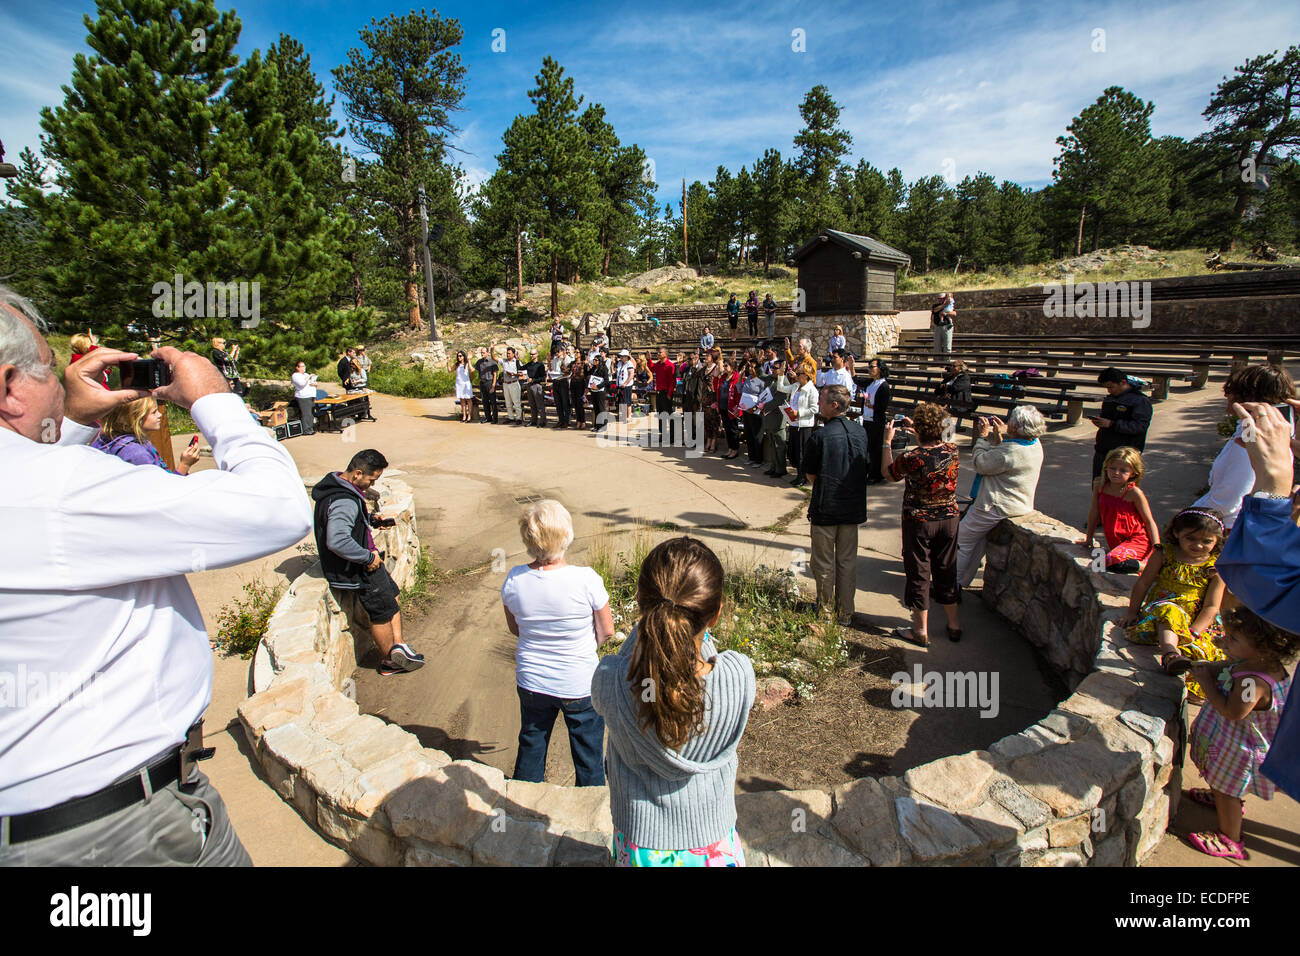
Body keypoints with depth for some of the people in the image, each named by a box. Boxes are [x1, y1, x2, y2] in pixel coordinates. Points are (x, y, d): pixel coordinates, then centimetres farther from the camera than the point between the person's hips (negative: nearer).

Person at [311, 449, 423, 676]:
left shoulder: (338, 485, 3)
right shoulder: (344, 502, -31)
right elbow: (337, 542, -40)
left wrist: (371, 519, 6)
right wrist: (369, 557, -28)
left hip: (364, 562, 10)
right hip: (356, 570, -10)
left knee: (392, 595, 19)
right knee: (383, 612, 5)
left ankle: (396, 646, 25)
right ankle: (390, 660, 25)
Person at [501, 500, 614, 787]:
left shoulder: (513, 580, -16)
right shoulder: (586, 580, -26)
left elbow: (515, 629, 1)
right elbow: (606, 632, -11)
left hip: (531, 684, 3)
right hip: (580, 686, -3)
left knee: (531, 748, 26)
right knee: (588, 756, 19)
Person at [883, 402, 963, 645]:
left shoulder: (911, 458, -22)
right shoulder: (952, 451, -8)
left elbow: (887, 472, -2)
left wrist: (887, 441, 6)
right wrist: (918, 431, 23)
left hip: (919, 522, -5)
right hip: (949, 518, 5)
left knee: (919, 574, 8)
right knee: (946, 571, 19)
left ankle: (921, 631, 18)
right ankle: (954, 625, 31)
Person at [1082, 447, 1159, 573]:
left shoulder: (1134, 492, -12)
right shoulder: (1099, 486, 1)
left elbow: (1150, 521, -6)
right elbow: (1094, 512, 12)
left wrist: (1157, 548, -12)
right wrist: (1089, 536, 19)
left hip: (1137, 540, -7)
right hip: (1115, 542, 7)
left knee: (1112, 561, -29)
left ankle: (1148, 565, -8)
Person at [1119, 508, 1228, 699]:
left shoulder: (1216, 567, 0)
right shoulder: (1164, 554, 0)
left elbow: (1212, 606, -3)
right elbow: (1143, 583, 6)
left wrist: (1194, 631, -14)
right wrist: (1132, 612, 3)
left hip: (1195, 621, 3)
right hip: (1159, 610, -3)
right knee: (1169, 613, -36)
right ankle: (1170, 654, -56)